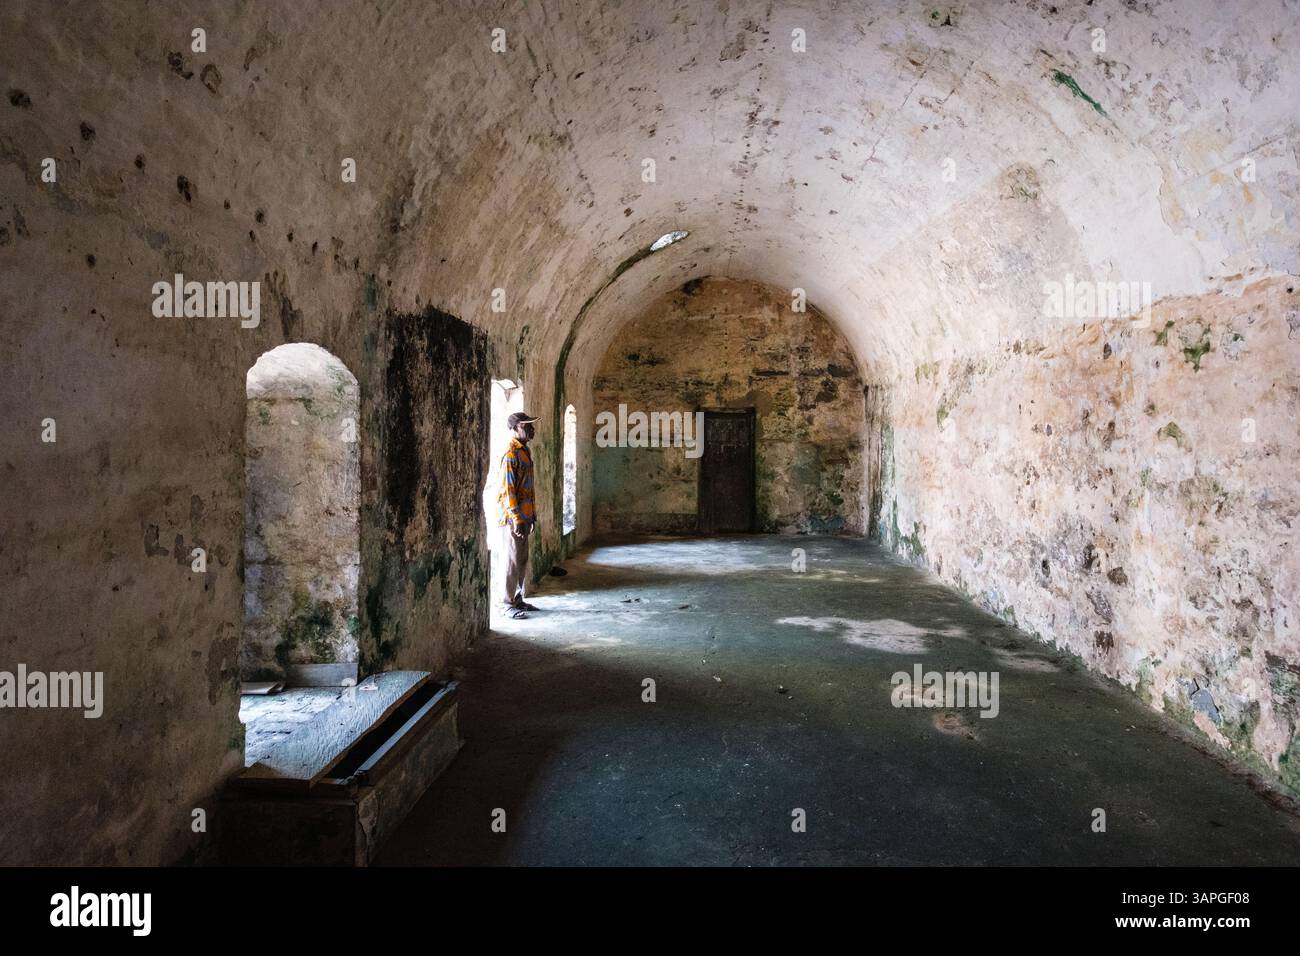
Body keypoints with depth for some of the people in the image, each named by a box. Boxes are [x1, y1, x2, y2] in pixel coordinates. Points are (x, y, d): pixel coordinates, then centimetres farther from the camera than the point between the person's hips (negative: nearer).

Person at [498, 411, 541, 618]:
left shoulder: (525, 451, 14)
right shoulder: (511, 455, -15)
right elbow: (507, 490, -19)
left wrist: (532, 515, 19)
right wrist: (517, 520, -21)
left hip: (524, 517, 9)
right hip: (513, 518, -9)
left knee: (522, 560, 14)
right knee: (512, 561, -2)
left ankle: (518, 599, 23)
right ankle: (509, 604, 6)